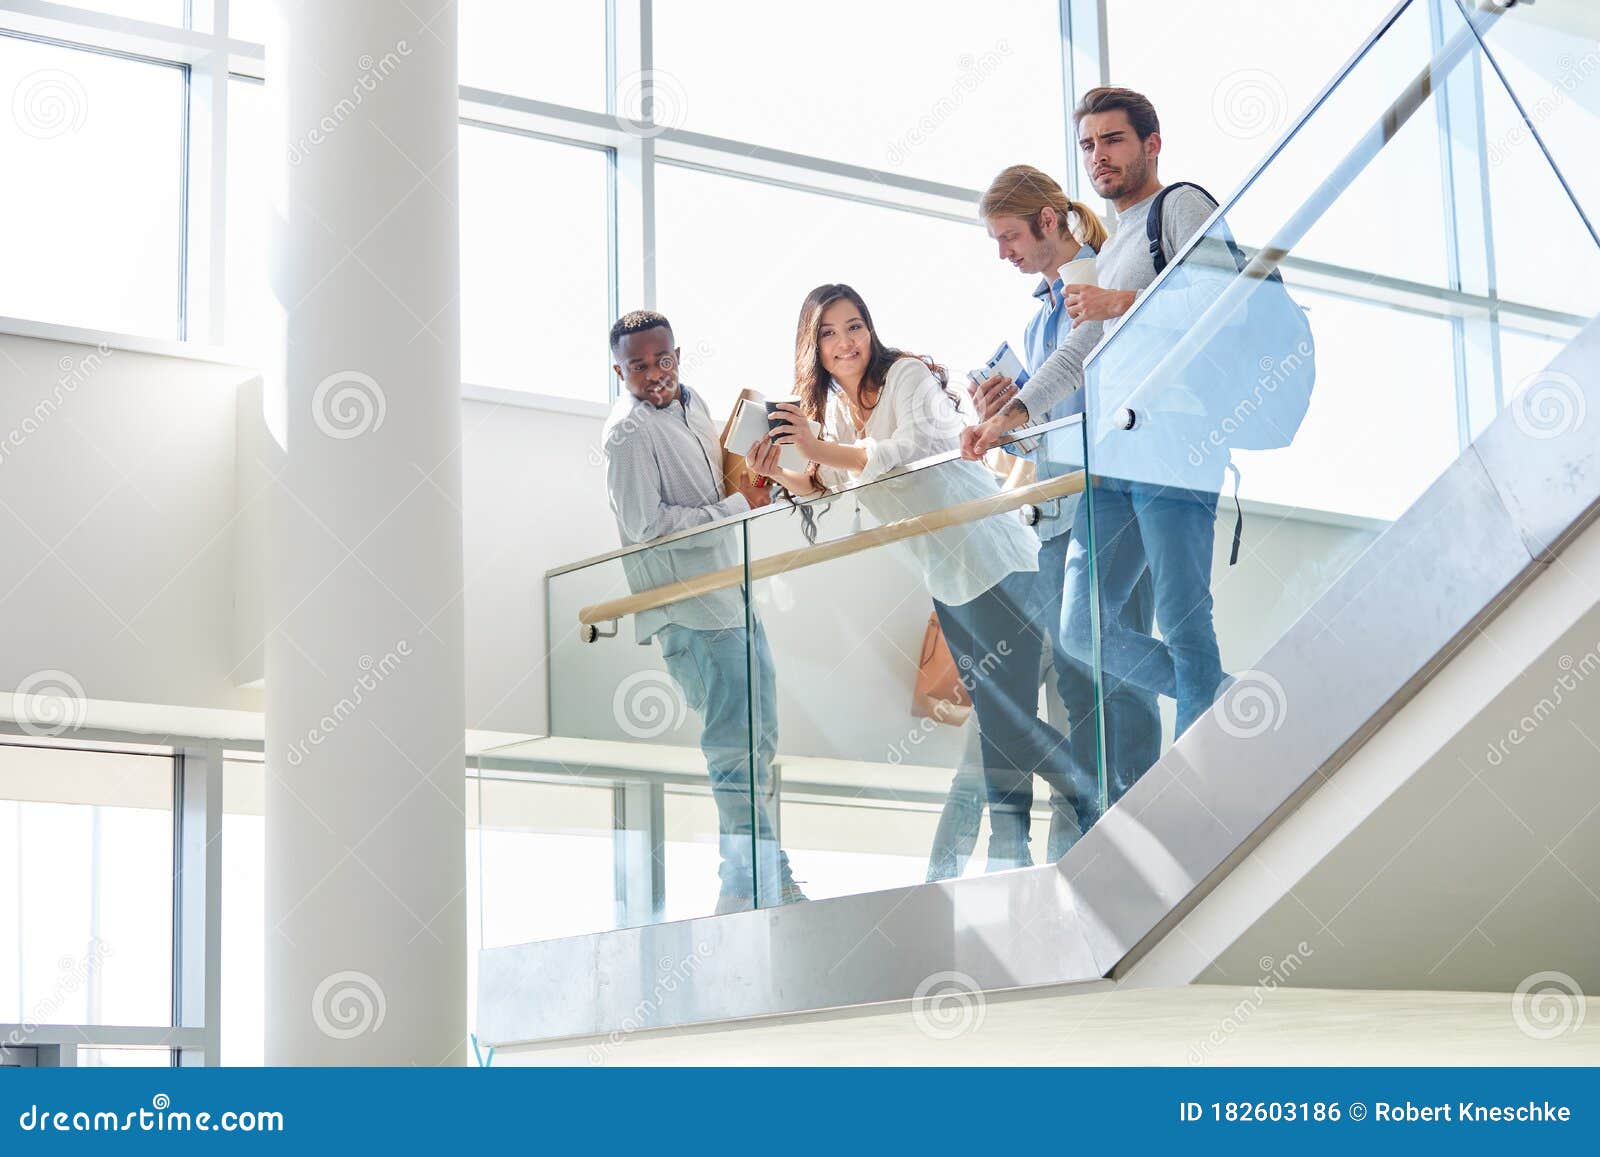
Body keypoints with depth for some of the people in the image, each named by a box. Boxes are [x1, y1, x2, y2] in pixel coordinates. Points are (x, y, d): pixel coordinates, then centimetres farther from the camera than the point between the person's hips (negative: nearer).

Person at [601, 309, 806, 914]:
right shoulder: (628, 431, -14)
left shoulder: (692, 405, 12)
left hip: (730, 589, 9)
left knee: (759, 736, 14)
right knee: (734, 745, -7)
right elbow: (646, 525, -20)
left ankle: (764, 878, 24)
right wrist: (738, 504, -16)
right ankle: (753, 883, 1)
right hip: (688, 610, -9)